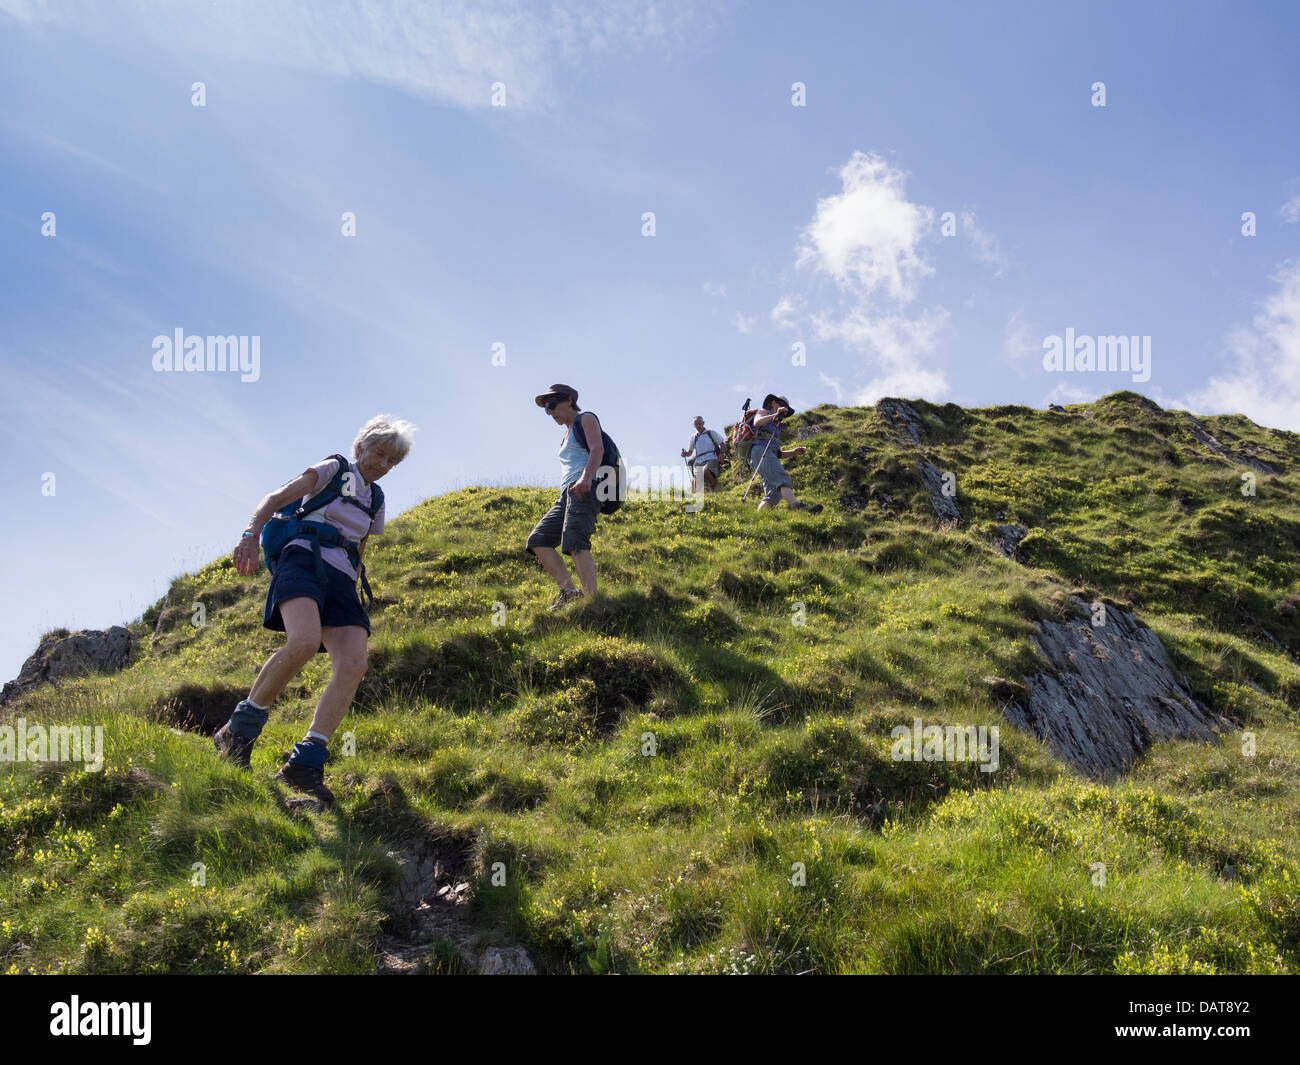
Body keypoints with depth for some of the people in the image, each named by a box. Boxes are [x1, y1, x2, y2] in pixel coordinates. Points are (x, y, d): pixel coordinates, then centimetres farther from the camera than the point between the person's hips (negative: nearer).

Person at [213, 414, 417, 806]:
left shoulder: (375, 501, 27)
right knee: (304, 642, -35)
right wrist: (251, 534, -20)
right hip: (305, 560, -6)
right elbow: (275, 500, -1)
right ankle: (238, 731, -16)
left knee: (354, 665, -21)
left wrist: (351, 605, 26)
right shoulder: (333, 470, 11)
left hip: (341, 581, 6)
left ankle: (304, 762, -21)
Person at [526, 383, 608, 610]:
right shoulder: (568, 433, 32)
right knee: (538, 540, -2)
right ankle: (569, 592, -10)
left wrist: (586, 477, -30)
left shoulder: (586, 419, 6)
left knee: (575, 542, -27)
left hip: (586, 489, -10)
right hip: (567, 494, 10)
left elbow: (598, 449, -12)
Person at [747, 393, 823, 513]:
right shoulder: (764, 412, 15)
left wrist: (793, 452, 17)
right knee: (782, 478, -29)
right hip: (760, 451, -9)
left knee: (774, 494, -8)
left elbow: (777, 454, 30)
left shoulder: (776, 426, 36)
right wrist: (775, 415, -22)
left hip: (769, 455, 9)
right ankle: (797, 507, -49)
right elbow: (757, 422, -12)